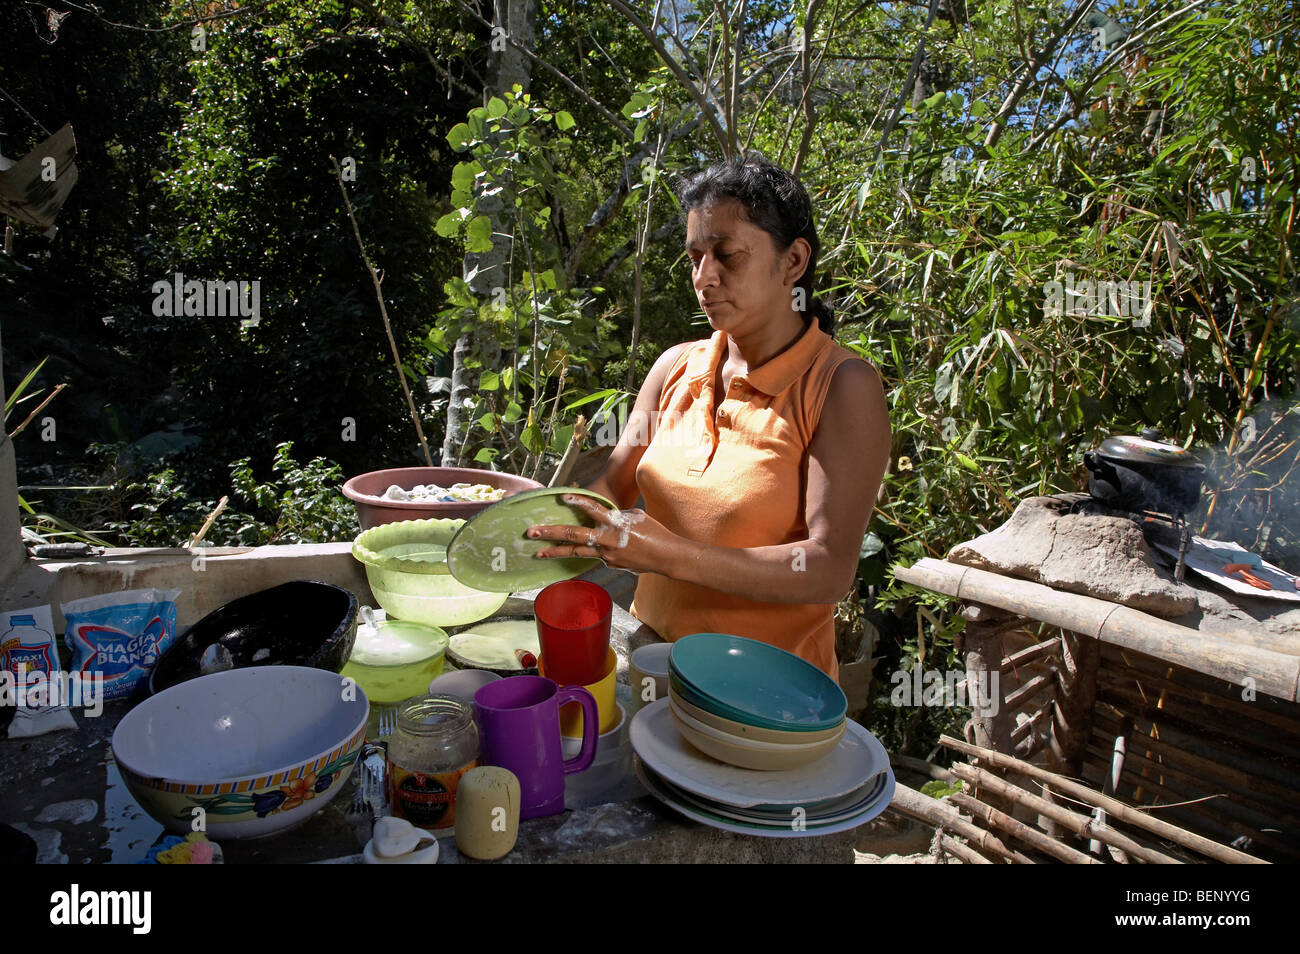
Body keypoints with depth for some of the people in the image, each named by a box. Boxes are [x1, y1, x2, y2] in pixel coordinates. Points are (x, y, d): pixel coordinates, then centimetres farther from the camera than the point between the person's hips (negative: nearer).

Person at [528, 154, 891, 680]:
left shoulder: (842, 386, -12)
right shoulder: (677, 367, 5)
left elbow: (830, 570, -20)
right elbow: (609, 488, 8)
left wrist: (670, 555, -29)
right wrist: (562, 522, -14)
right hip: (653, 659, 4)